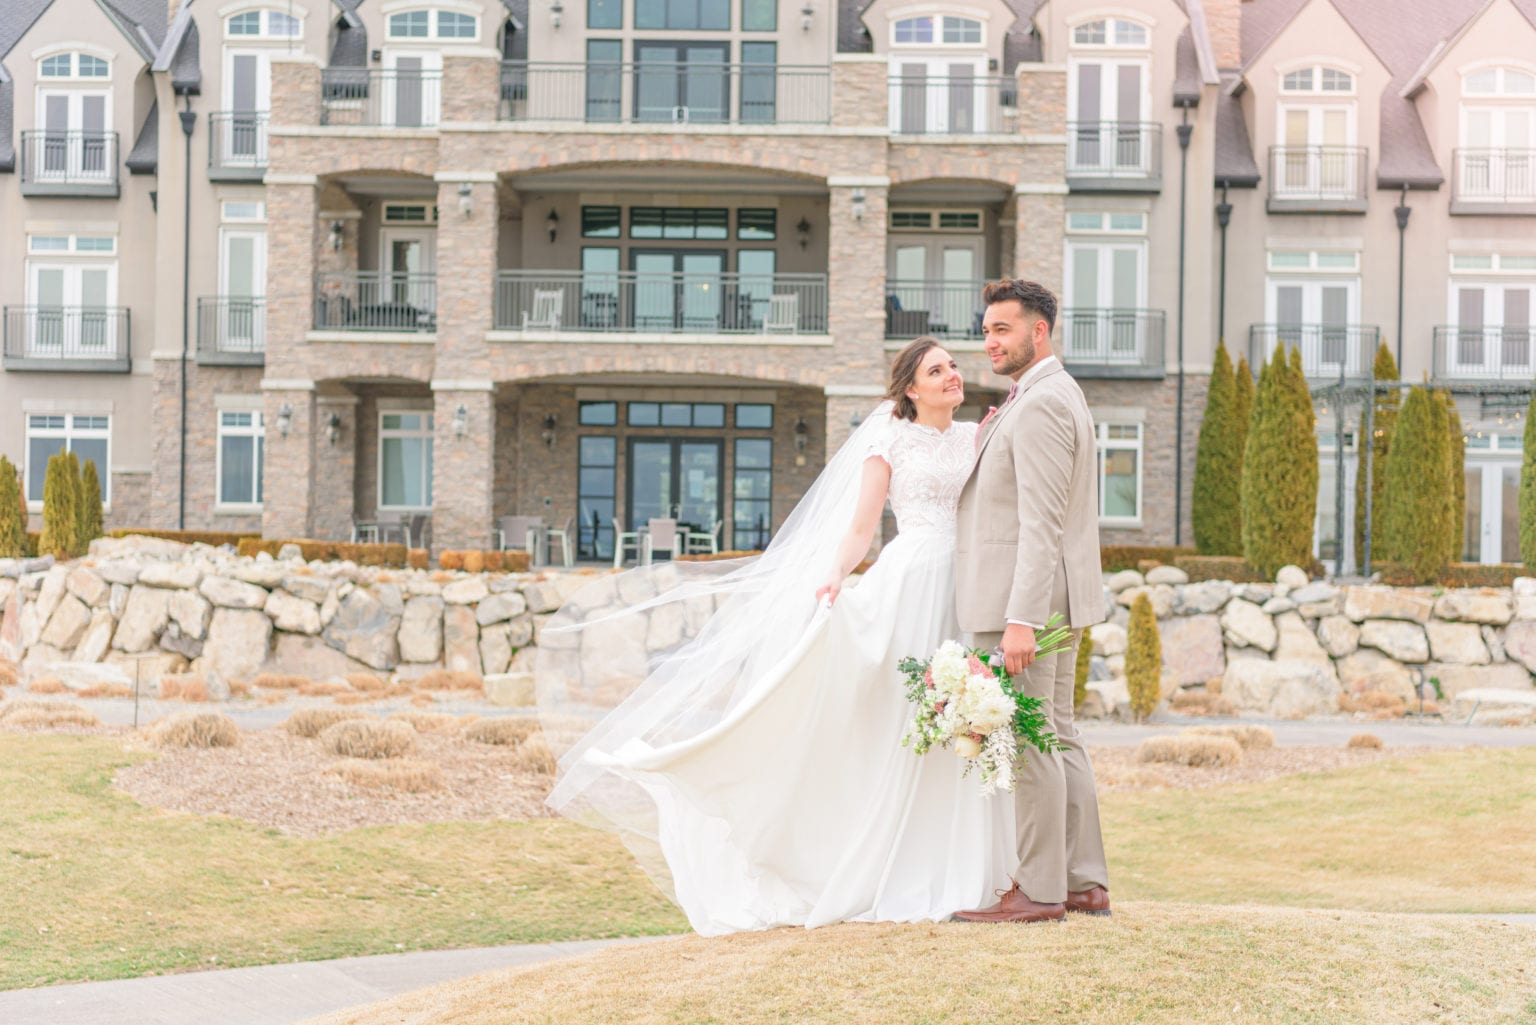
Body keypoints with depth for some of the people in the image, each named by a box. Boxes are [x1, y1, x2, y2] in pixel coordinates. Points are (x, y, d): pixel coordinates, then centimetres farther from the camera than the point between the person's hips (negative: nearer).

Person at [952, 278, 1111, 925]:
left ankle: (1040, 891, -1)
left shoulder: (1040, 404, -16)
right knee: (1057, 739, 13)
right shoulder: (1052, 396, 18)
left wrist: (1020, 620, -26)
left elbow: (1041, 524, -23)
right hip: (1054, 603, 11)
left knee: (1029, 744, -6)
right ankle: (1085, 883, 18)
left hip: (1027, 601, -11)